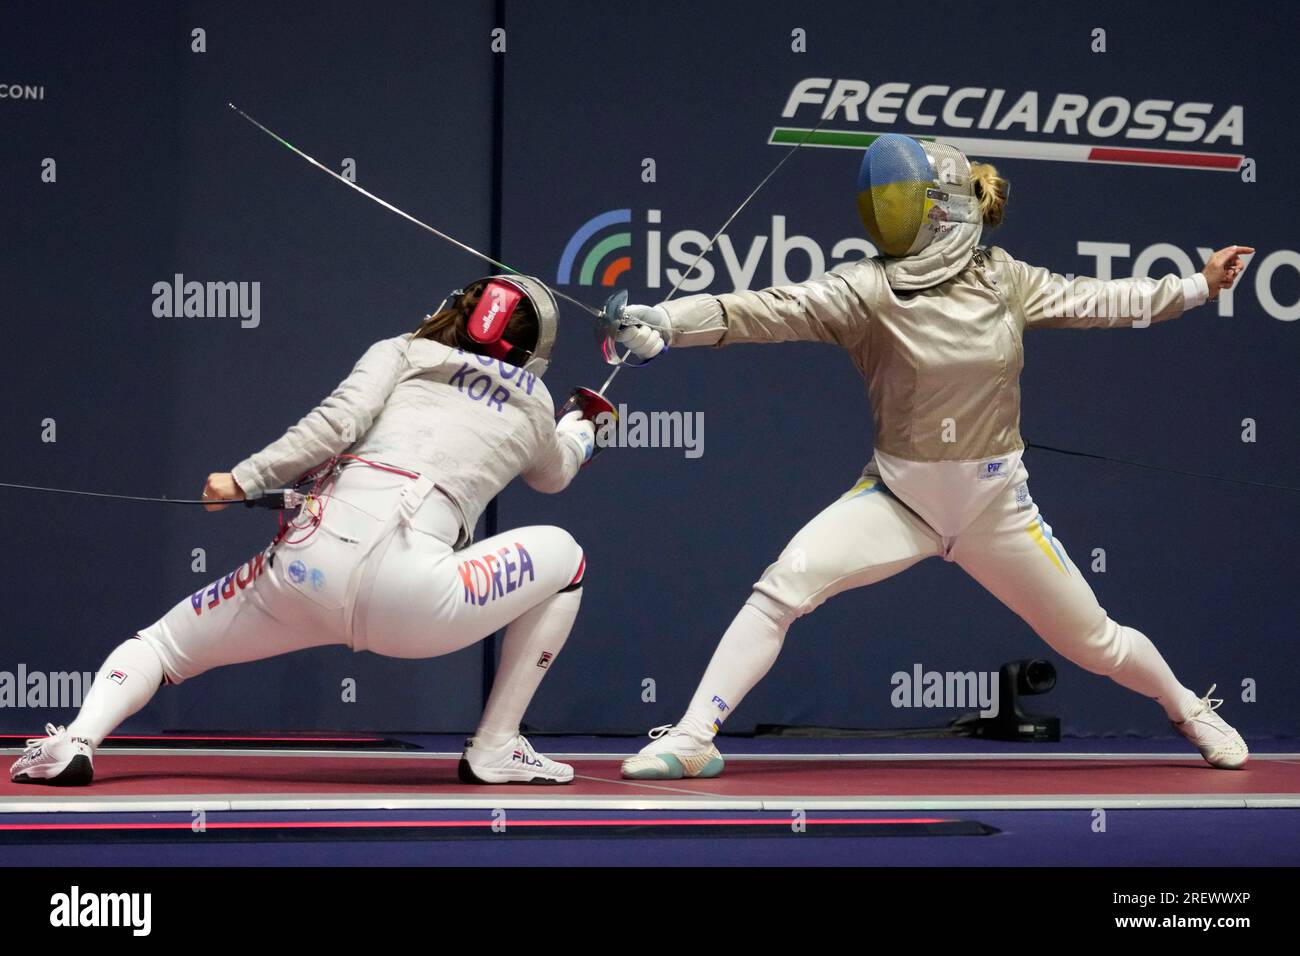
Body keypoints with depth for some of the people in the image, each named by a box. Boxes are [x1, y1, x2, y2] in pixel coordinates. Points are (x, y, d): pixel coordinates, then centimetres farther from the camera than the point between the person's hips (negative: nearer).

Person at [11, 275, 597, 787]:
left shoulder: (402, 353, 21)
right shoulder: (533, 405, 25)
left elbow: (338, 420, 0)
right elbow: (553, 475, 49)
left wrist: (245, 480, 4)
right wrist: (581, 429, 70)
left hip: (308, 565, 1)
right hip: (408, 597, -1)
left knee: (162, 647, 25)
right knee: (562, 555, 26)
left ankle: (75, 743, -7)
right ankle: (494, 750, 20)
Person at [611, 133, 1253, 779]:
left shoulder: (1003, 279, -5)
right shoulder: (867, 288, -15)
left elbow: (1097, 302, 9)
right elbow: (768, 311, -27)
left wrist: (1198, 286, 9)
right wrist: (664, 321, -40)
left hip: (996, 503, 2)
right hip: (898, 499, -1)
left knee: (1090, 640, 12)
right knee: (784, 587, -23)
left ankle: (1189, 710, 41)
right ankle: (692, 738, -18)